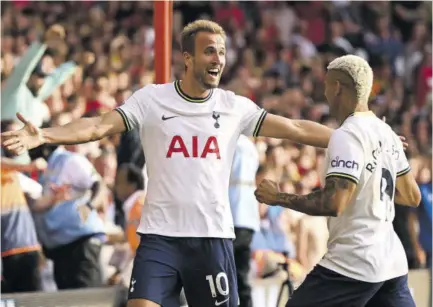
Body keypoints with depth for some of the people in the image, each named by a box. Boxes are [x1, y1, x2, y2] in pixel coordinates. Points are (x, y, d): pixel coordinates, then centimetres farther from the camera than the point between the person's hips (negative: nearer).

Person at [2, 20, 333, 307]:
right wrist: (42, 135, -27)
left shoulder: (235, 106, 4)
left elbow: (297, 129, 7)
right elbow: (100, 125, -11)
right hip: (160, 236, -2)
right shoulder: (151, 99, -2)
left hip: (213, 236, 2)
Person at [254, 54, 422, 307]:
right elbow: (412, 197, 20)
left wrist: (278, 198, -11)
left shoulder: (347, 136, -14)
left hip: (354, 265, -8)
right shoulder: (387, 133, 11)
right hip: (393, 263, 8)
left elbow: (333, 204, -22)